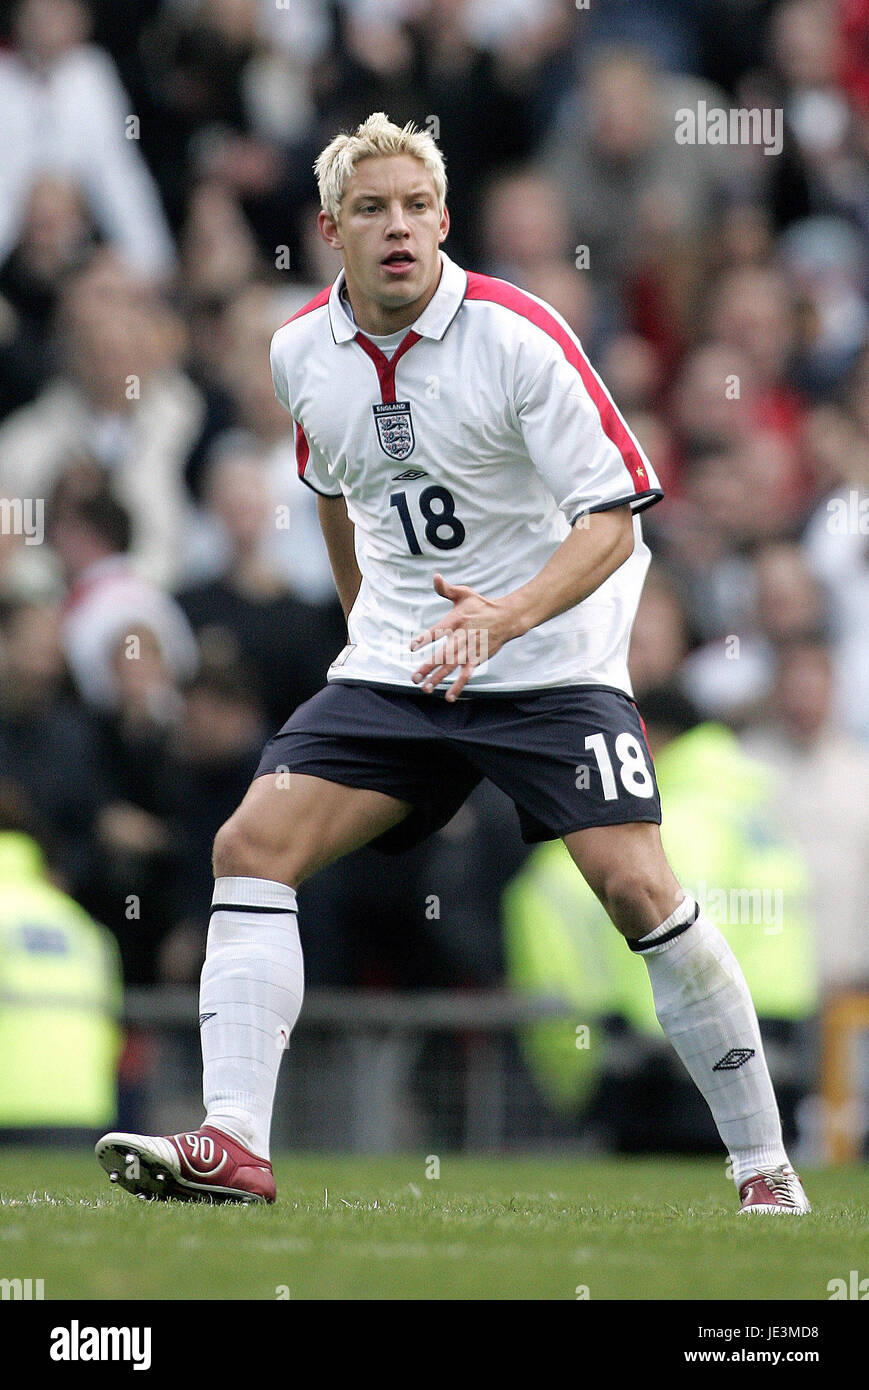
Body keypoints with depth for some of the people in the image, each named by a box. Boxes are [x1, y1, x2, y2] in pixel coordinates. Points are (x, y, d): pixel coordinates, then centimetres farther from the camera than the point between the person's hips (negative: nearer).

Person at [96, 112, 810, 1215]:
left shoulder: (518, 337, -15)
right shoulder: (301, 352, 2)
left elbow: (612, 517, -17)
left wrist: (506, 615, -32)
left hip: (551, 664, -5)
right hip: (395, 666, 5)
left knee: (636, 887, -18)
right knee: (252, 846, -13)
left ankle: (765, 1168, -5)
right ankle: (233, 1146, -16)